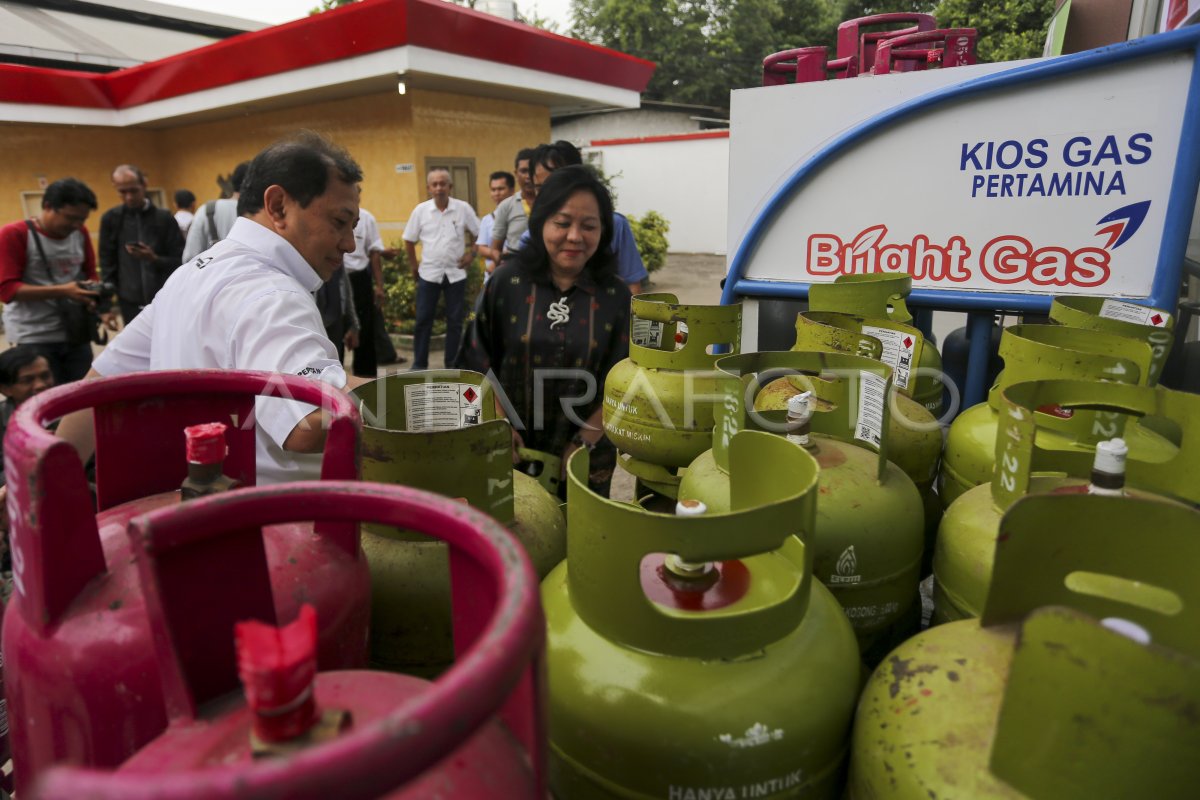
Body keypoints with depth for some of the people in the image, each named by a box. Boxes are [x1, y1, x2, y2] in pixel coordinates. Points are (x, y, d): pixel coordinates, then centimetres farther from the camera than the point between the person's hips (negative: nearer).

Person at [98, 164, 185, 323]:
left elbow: (180, 261, -1)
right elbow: (107, 263, 5)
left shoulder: (164, 218, 0)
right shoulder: (111, 219, 4)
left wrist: (155, 259, -19)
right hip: (130, 303, 1)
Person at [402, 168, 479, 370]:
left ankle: (452, 364, 16)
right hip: (428, 273, 0)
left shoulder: (463, 209, -5)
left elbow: (479, 233, 6)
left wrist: (472, 253, -3)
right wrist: (414, 265, 6)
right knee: (423, 319, 3)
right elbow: (409, 241, 7)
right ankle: (419, 364, 13)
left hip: (456, 273, 0)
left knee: (455, 320, 5)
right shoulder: (420, 210, -2)